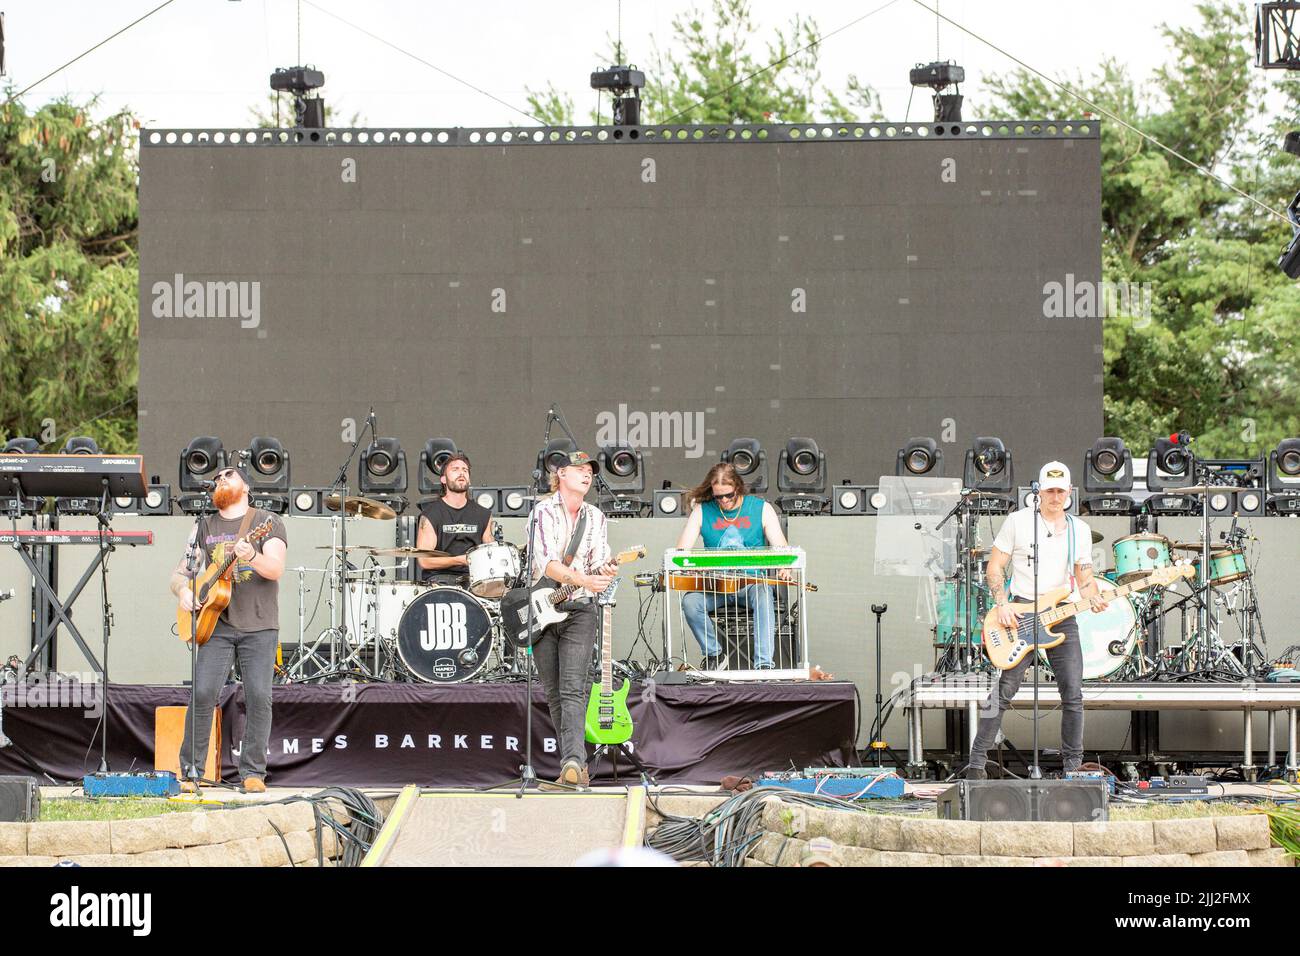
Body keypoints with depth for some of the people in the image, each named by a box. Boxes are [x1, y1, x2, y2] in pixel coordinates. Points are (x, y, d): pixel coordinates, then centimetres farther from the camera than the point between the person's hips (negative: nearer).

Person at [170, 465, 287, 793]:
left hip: (259, 626, -2)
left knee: (258, 697, -10)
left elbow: (276, 569, -11)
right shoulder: (205, 526, 15)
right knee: (203, 693, -10)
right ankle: (190, 772, -1)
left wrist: (252, 558, -32)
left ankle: (253, 773, 1)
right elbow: (181, 572, 17)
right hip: (217, 624, 2)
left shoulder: (267, 521, 4)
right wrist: (183, 591, -6)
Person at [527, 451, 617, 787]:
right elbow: (545, 561, -17)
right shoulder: (544, 512, -4)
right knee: (554, 695, 4)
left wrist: (605, 573, -20)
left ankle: (573, 762, -27)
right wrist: (583, 579, -28)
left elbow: (598, 564, 4)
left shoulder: (595, 517, 11)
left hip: (579, 610, 1)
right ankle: (575, 763, 13)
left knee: (573, 691, -15)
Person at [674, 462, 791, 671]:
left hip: (752, 582, -2)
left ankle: (763, 664, -40)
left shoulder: (761, 509, 3)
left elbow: (781, 548, -1)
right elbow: (681, 550, 2)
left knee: (763, 597, -36)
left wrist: (784, 567, -24)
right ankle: (714, 654, -9)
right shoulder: (702, 510, 5)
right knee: (690, 602, -29)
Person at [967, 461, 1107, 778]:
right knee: (1003, 691, -7)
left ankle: (1073, 763, 7)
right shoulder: (1018, 521, -1)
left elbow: (1084, 578, 15)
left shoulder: (1080, 530, 10)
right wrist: (1002, 605, -11)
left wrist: (1093, 598, -7)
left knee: (1073, 694, -3)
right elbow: (995, 566, 1)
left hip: (1062, 614, 3)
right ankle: (977, 762, -3)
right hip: (1020, 613, -3)